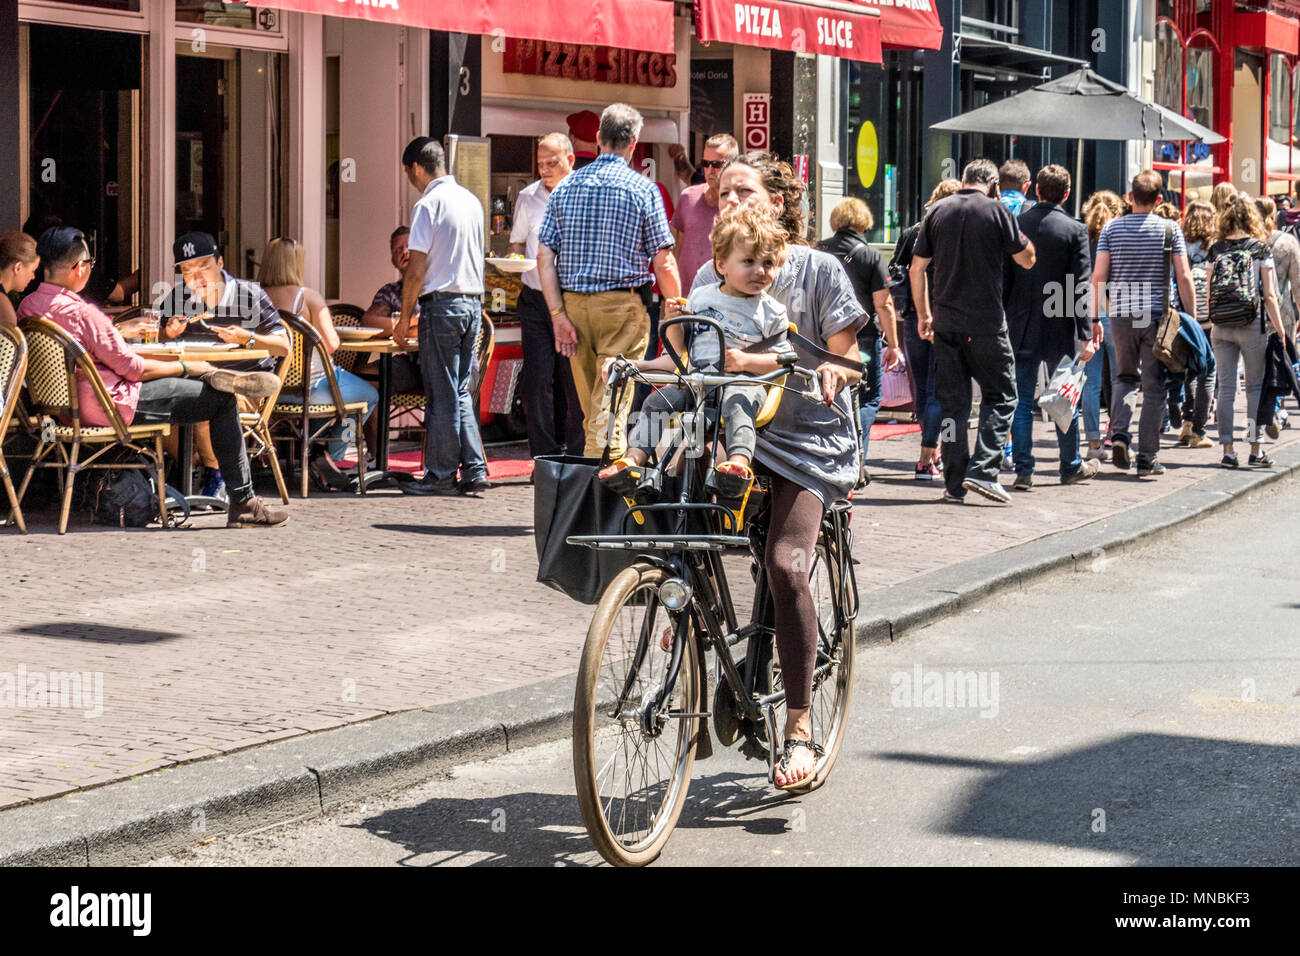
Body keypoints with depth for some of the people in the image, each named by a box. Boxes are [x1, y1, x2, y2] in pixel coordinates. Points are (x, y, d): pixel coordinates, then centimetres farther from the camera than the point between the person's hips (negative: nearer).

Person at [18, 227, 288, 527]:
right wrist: (187, 367, -4)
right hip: (111, 404, -9)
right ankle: (243, 504, 4)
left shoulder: (26, 307, 2)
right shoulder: (80, 312, -23)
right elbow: (132, 367, -17)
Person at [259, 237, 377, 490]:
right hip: (310, 387, -6)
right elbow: (331, 344, -18)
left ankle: (313, 454, 31)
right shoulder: (309, 297, -14)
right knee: (369, 396, 20)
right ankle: (329, 456, 10)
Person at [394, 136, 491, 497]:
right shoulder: (471, 201, 12)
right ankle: (474, 471, 8)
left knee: (442, 394, -1)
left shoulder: (428, 205, -11)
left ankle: (441, 475, 4)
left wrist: (405, 319, -5)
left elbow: (417, 271, -12)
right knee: (461, 392, 12)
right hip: (473, 302, 7)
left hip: (441, 304, -7)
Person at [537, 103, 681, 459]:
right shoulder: (643, 189, -3)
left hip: (574, 302, 4)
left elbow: (545, 256, 1)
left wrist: (558, 314, 0)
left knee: (591, 406, 15)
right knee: (612, 406, -5)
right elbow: (663, 263, -6)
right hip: (623, 303, -4)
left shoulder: (566, 186, 8)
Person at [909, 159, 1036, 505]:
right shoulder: (996, 211, -5)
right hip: (985, 323, -4)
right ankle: (982, 471, -7)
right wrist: (1019, 234, 17)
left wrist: (923, 314, 17)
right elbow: (1027, 260, 1)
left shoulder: (937, 212, 6)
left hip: (945, 323, 4)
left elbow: (917, 268, 8)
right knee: (999, 397, 7)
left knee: (952, 402, 9)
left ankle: (954, 483, 8)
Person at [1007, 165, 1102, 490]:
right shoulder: (1075, 230, -8)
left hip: (1021, 328, 1)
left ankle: (1023, 469, 1)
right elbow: (1080, 286, -10)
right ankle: (1071, 466, 23)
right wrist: (1086, 334, -9)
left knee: (1022, 401, 5)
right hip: (1059, 329, -1)